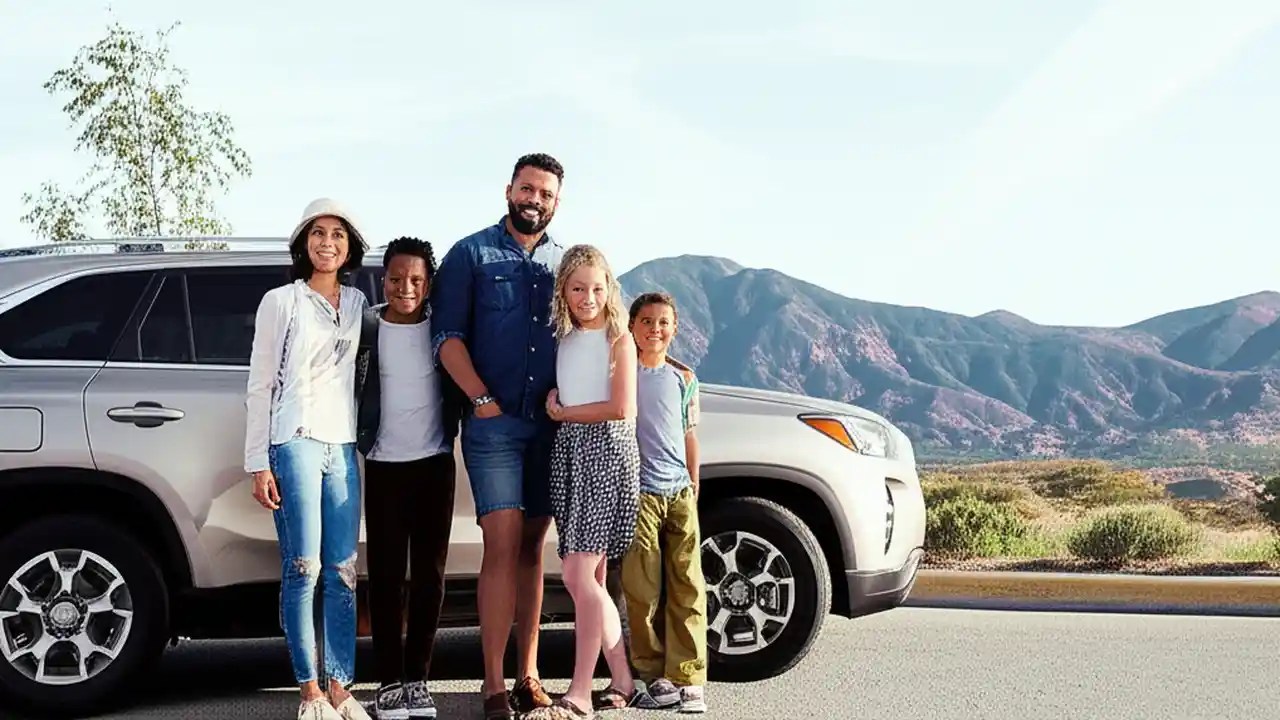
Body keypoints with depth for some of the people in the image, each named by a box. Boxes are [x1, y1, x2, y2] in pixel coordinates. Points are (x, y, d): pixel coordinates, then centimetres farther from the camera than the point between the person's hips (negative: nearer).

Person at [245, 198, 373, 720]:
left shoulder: (357, 304, 14)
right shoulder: (281, 302, 2)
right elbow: (260, 386, 0)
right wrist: (258, 463, -6)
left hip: (344, 446, 4)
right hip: (295, 441, -4)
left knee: (343, 573, 1)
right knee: (303, 570, -7)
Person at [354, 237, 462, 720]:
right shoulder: (366, 327, -1)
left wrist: (456, 431, -1)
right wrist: (359, 440, -4)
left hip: (435, 462, 1)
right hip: (384, 465, -1)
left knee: (429, 574, 4)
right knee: (386, 574, 1)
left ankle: (417, 679, 11)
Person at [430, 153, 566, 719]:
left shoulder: (564, 262, 14)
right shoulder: (471, 255, 3)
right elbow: (447, 336, -3)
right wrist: (482, 398, -12)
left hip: (549, 424, 4)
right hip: (492, 423, -4)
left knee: (531, 546, 8)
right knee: (502, 544, -11)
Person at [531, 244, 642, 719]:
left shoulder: (619, 339, -3)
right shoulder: (565, 339, 14)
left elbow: (622, 408, -13)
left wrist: (563, 412, -6)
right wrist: (554, 406, 4)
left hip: (606, 450, -7)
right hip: (568, 452, 7)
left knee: (579, 576, -12)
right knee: (591, 577, 7)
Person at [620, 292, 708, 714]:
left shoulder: (684, 379, 14)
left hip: (680, 493, 3)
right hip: (637, 491, -3)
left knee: (688, 588, -3)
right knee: (642, 591, -6)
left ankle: (688, 679, -2)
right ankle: (656, 677, 2)